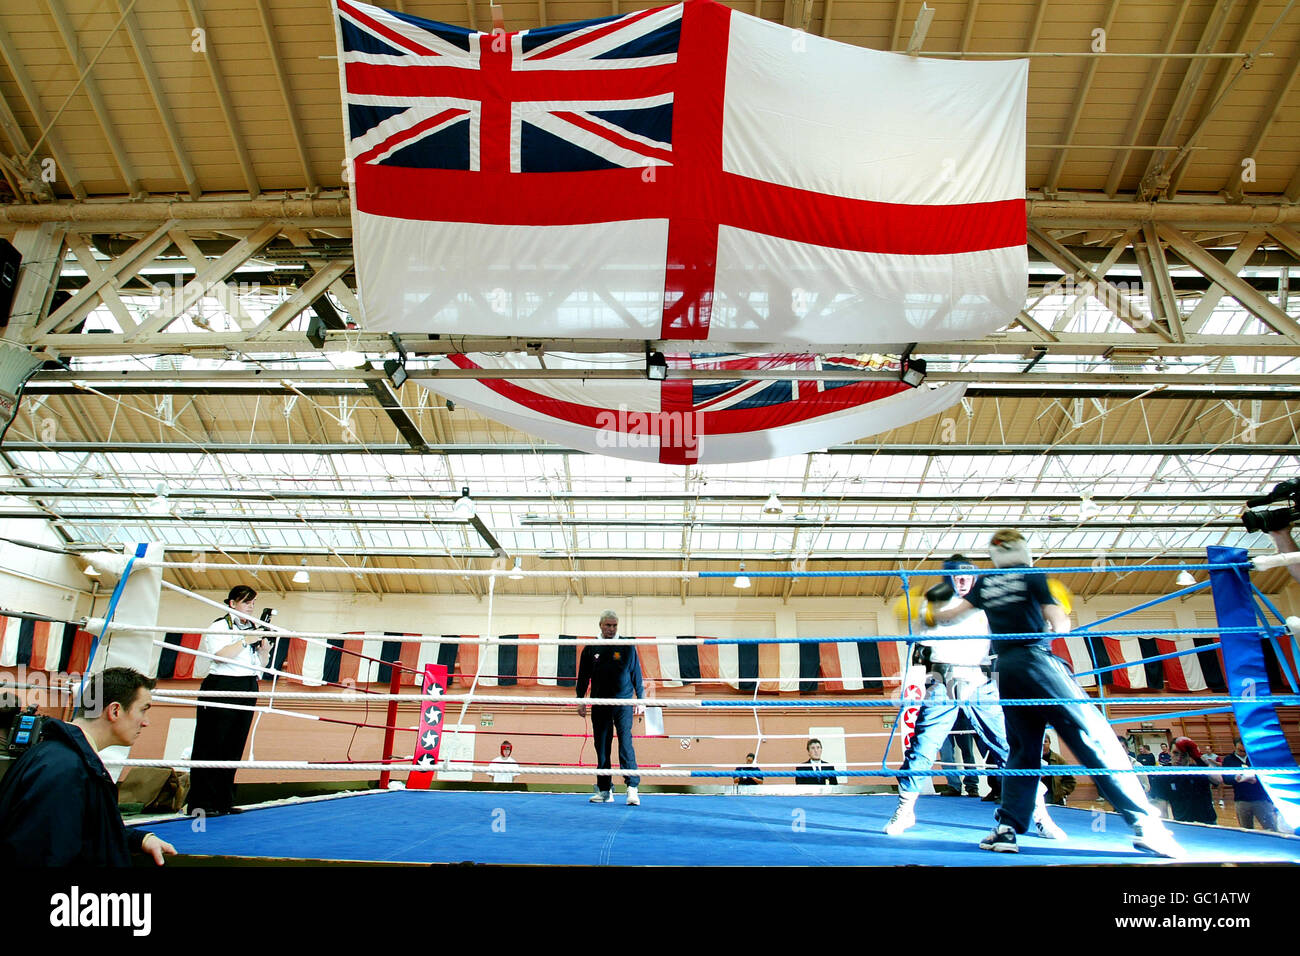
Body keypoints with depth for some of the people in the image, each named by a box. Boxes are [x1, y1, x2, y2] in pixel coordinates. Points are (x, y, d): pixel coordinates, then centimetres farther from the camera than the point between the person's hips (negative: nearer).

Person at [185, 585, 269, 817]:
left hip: (248, 690, 7)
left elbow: (263, 663, 17)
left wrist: (263, 644, 0)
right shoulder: (220, 626, -1)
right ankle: (200, 803, -2)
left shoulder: (253, 629, 18)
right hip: (222, 688, -7)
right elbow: (220, 654, -16)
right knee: (212, 746, -6)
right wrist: (245, 641, -15)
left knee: (234, 747, 7)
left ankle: (223, 801, 11)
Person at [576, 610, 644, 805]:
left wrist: (640, 700, 3)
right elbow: (583, 677, 13)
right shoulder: (591, 649, 8)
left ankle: (632, 787, -10)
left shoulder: (627, 647, 4)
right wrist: (580, 700, 7)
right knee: (601, 747, 5)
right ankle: (605, 790, 13)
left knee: (625, 743, -11)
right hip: (599, 705, 2)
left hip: (623, 703, -2)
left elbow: (636, 675, 7)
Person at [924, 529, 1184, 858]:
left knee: (1023, 749, 12)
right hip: (1037, 661, -5)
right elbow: (1060, 624, -2)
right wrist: (1059, 604, 19)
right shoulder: (1033, 576, 3)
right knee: (1094, 737, -5)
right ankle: (1143, 822, -12)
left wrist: (929, 614, 40)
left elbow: (954, 611, 21)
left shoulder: (985, 584, 14)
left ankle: (1007, 827, 3)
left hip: (1006, 670, 5)